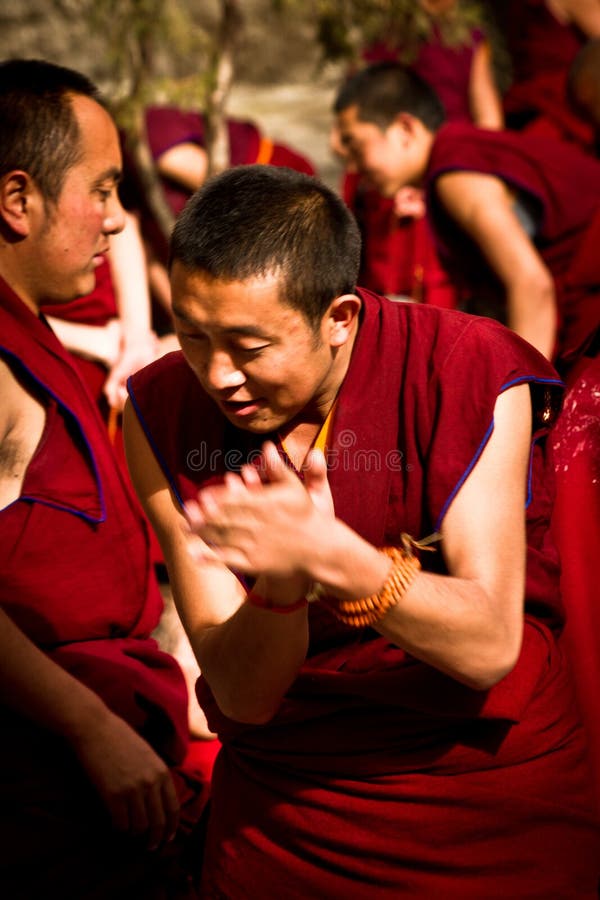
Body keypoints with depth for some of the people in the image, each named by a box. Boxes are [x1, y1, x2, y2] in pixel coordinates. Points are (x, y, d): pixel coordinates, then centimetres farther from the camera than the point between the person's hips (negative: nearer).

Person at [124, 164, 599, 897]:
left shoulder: (468, 371, -19)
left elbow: (490, 648, -24)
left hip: (500, 793, -1)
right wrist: (281, 582, -36)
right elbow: (242, 694, -15)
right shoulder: (164, 413, -13)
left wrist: (330, 554, -39)